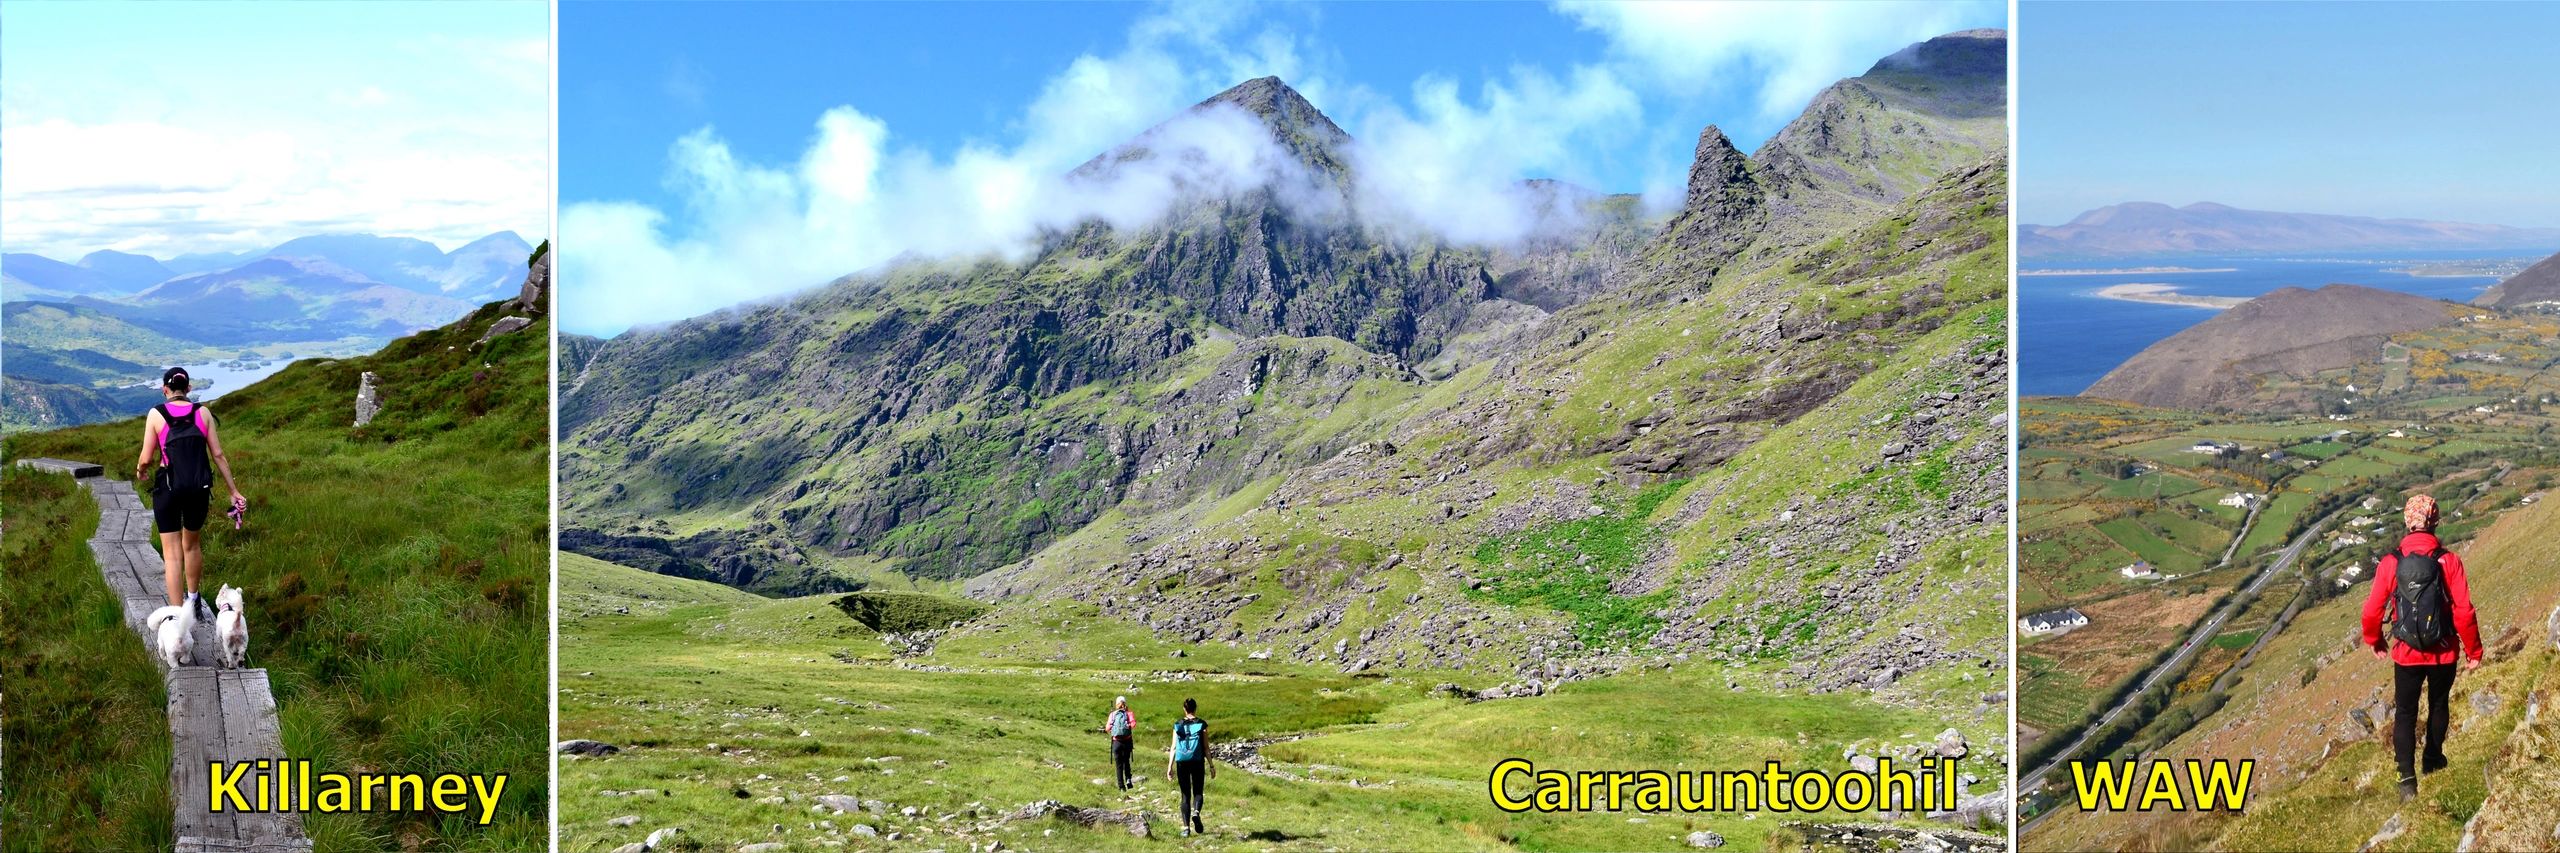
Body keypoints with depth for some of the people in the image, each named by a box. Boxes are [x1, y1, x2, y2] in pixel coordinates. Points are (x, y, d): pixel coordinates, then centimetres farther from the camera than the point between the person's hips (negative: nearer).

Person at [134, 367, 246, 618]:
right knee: (192, 545, 23)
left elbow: (147, 458, -1)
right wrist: (234, 491, 9)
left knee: (172, 552, 3)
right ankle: (193, 601, 38)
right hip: (200, 488, 3)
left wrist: (139, 471, 23)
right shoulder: (203, 412, 3)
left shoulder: (156, 414, -3)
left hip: (168, 487, -3)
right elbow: (218, 455, 3)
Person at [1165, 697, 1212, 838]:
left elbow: (1173, 747, 1)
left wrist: (1170, 767, 5)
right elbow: (1206, 747, 0)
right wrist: (1211, 765, 6)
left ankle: (1186, 828, 3)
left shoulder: (1178, 725, 2)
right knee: (1198, 792, 12)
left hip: (1181, 762, 1)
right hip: (1198, 762, -1)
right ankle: (1196, 812, -20)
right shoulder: (1201, 724, -1)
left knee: (1185, 795, 9)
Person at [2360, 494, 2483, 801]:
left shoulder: (2390, 563, -12)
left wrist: (2375, 641, 13)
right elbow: (2464, 612, -13)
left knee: (2405, 713, 11)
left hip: (2406, 654, 0)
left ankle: (2407, 777, 0)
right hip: (2444, 653, 1)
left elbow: (2372, 611, -7)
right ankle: (2433, 759, 42)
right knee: (2439, 705, 25)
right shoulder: (2448, 561, -15)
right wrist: (2473, 651, 2)